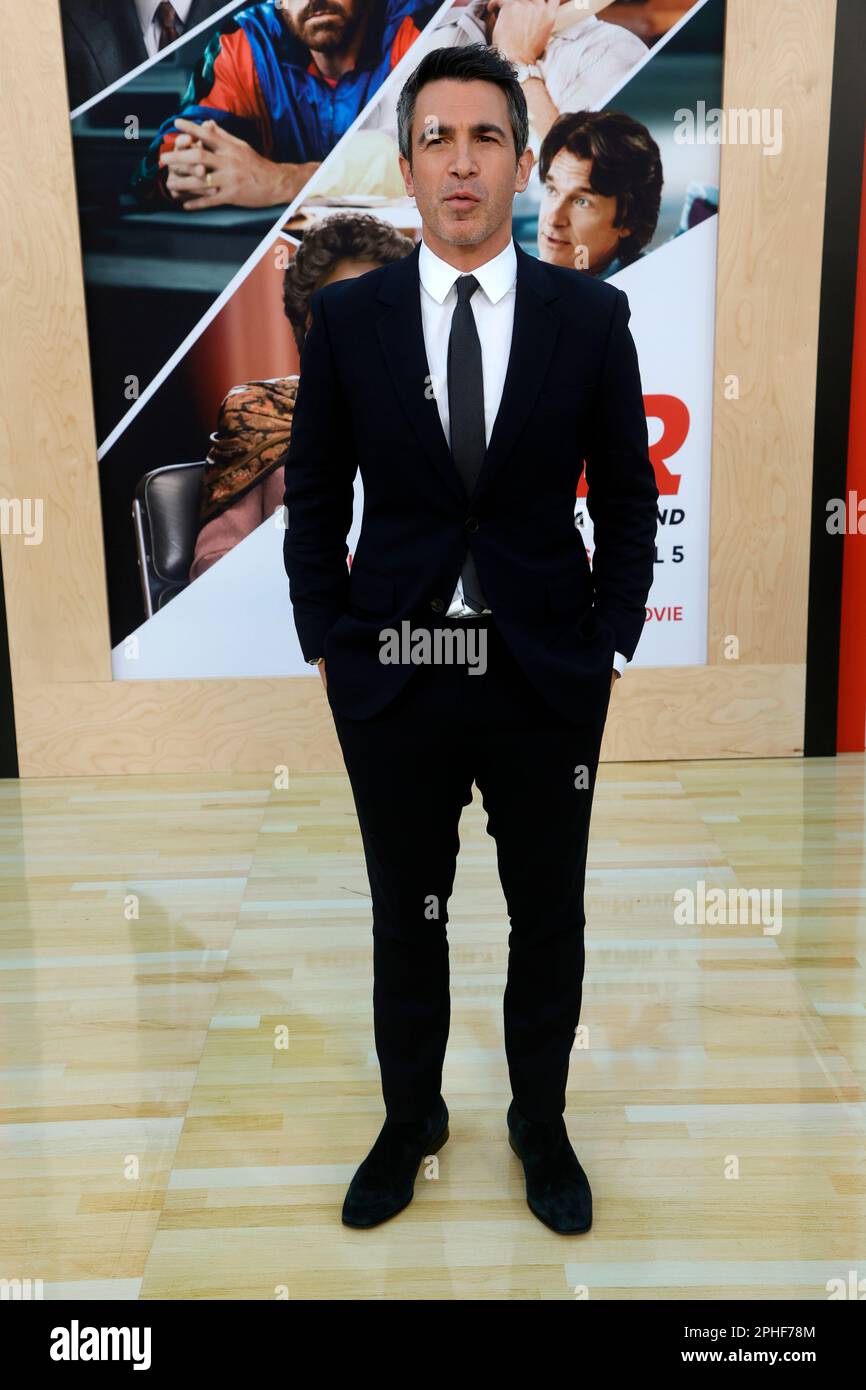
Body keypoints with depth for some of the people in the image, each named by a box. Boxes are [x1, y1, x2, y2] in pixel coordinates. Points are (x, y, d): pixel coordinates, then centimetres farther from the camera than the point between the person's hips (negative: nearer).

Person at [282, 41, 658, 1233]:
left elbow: (627, 497, 4)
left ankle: (541, 1124, 38)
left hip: (548, 676, 0)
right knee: (407, 918, 15)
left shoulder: (591, 314, -2)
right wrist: (326, 642, 0)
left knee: (550, 920, 14)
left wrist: (610, 643, -2)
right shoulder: (347, 315, -1)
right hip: (393, 675, 1)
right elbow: (314, 496, 5)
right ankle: (410, 1121, 39)